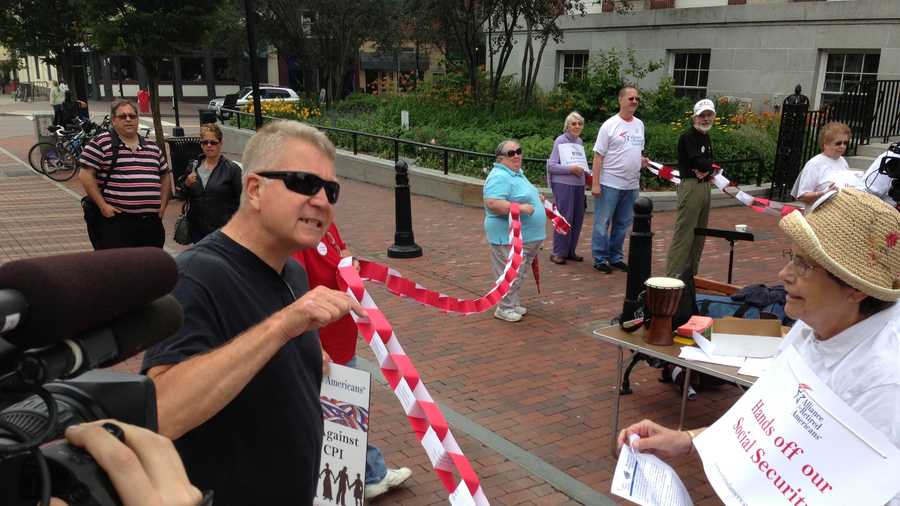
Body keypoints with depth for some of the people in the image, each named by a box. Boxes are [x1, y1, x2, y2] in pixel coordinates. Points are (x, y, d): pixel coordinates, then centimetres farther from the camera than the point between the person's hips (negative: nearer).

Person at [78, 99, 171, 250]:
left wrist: (163, 204, 14)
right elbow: (86, 175, -6)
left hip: (152, 222, 6)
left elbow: (165, 175, 25)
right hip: (116, 220, -5)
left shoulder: (152, 147, 17)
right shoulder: (101, 144, -1)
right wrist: (102, 205, -12)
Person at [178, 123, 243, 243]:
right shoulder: (194, 166, 9)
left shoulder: (232, 169, -5)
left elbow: (240, 201, -4)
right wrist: (187, 184, -5)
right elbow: (183, 196, 16)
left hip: (222, 229, -4)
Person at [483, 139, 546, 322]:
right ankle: (504, 308, 9)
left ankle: (512, 304, 29)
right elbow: (492, 203, -30)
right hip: (509, 237, -10)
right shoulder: (500, 177, -18)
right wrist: (520, 208, -28)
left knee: (518, 273, 18)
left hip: (525, 236, 10)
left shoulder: (517, 173, 16)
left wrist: (536, 198, 15)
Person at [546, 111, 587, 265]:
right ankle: (558, 253, 3)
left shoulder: (580, 141, 13)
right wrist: (570, 169, -19)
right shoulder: (560, 141, -7)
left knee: (578, 218, 7)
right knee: (564, 218, -7)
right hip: (564, 184, -7)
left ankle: (570, 251, 18)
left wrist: (583, 170, 6)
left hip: (578, 184, 7)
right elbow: (551, 166, -11)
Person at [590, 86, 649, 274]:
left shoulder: (639, 125, 12)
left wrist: (642, 160, 0)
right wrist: (595, 184, -15)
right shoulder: (610, 125, -7)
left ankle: (616, 257, 23)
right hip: (610, 184, -6)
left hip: (632, 185, 6)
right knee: (603, 223, 0)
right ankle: (600, 259, 9)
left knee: (623, 224, 13)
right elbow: (598, 155, -9)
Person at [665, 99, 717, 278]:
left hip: (705, 186, 9)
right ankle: (673, 275, -6)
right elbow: (699, 162, -20)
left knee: (700, 233, 13)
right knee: (684, 232, -9)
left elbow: (708, 163, 15)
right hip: (691, 185, -9)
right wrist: (710, 167, 0)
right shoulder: (687, 137, -11)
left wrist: (707, 171, -7)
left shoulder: (706, 138, 16)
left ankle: (690, 273, 22)